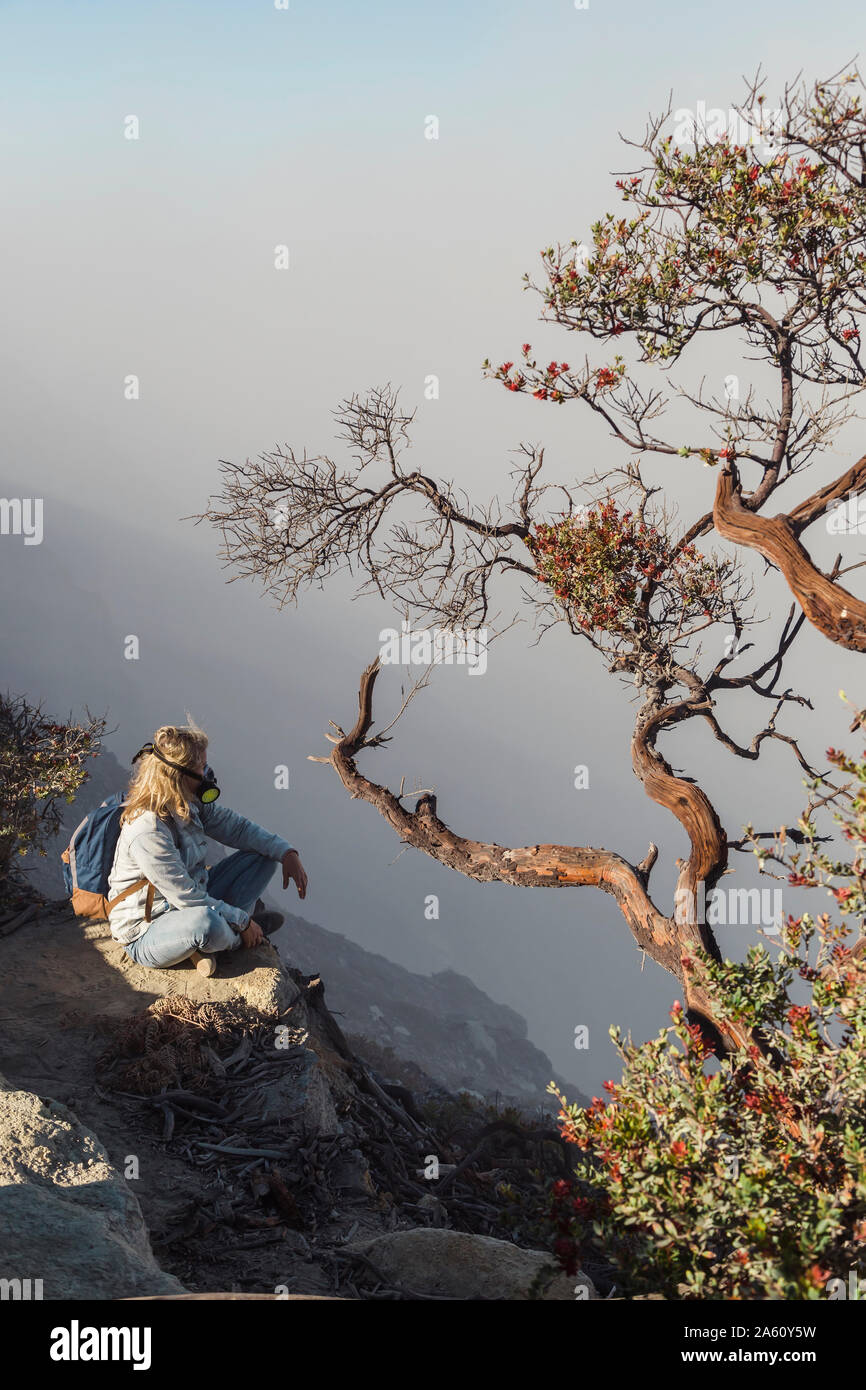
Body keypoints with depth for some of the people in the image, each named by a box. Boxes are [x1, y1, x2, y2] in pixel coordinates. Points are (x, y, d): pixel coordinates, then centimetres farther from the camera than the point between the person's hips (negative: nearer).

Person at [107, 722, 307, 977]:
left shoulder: (190, 803, -5)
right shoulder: (148, 833, -32)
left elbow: (235, 827, 8)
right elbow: (188, 899, -28)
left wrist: (286, 853, -4)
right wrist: (243, 922, -18)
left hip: (194, 903, 9)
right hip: (145, 934, -8)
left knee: (263, 855, 6)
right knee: (205, 922, -41)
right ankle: (234, 937, -5)